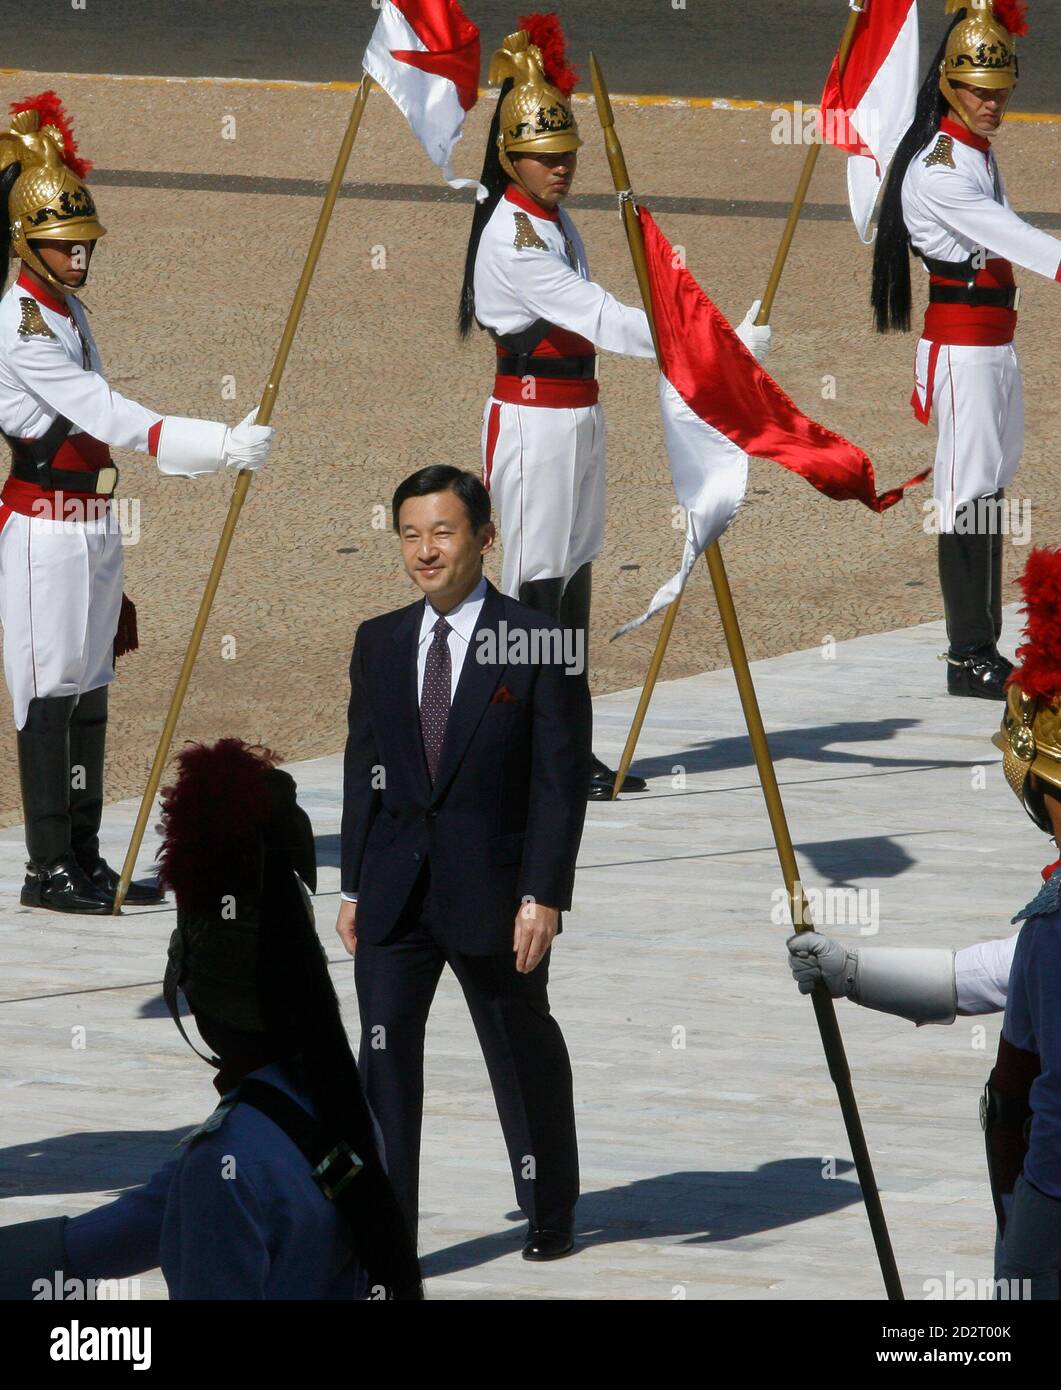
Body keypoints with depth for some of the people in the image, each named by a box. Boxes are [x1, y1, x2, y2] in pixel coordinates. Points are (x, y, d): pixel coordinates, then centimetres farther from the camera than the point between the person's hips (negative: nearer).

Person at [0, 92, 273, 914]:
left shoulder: (69, 311, 13)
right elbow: (107, 417, -23)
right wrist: (222, 447, -27)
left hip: (92, 521, 9)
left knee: (89, 692, 11)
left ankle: (84, 859, 17)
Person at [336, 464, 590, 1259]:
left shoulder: (541, 645, -7)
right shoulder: (379, 643, 8)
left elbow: (561, 780, -9)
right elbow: (364, 770, 11)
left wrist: (543, 897, -14)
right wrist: (353, 888, 8)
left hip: (494, 890, -3)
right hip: (396, 889, 3)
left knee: (523, 1057, 11)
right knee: (384, 1050, -7)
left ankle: (551, 1214, 30)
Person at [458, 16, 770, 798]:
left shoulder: (556, 223, 11)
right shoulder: (510, 238, -20)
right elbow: (602, 320, -26)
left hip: (579, 415, 9)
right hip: (531, 417, -9)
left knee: (574, 581, 11)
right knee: (536, 583, -5)